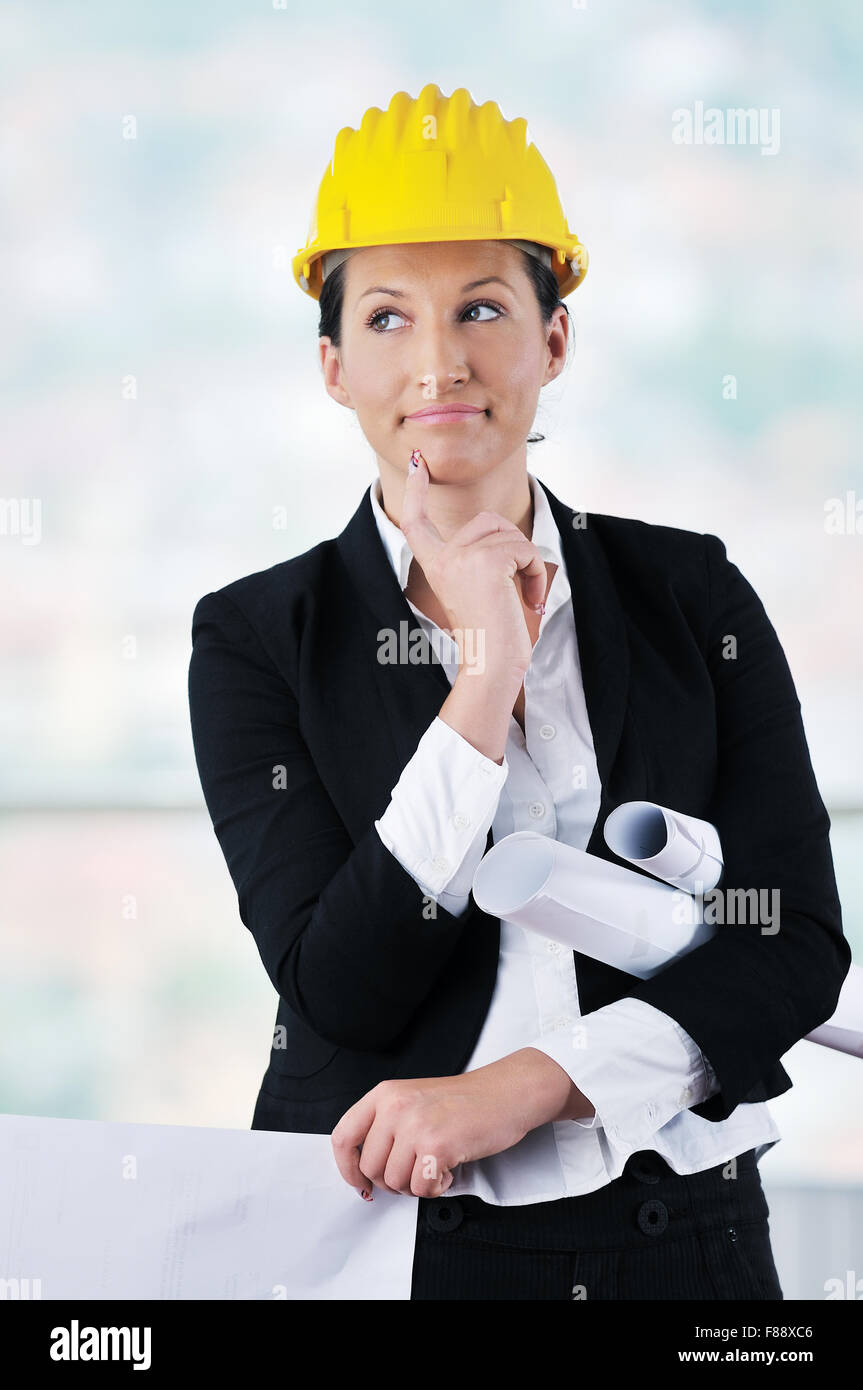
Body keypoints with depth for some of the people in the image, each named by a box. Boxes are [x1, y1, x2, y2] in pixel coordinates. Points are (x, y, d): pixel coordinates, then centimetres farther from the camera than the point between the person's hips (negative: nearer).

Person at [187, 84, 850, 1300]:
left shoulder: (693, 596, 2)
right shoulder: (258, 640, -3)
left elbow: (798, 942, -5)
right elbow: (337, 991, -12)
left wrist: (520, 1088, -16)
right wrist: (483, 687, -18)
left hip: (682, 1237, 1)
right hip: (384, 1236, -1)